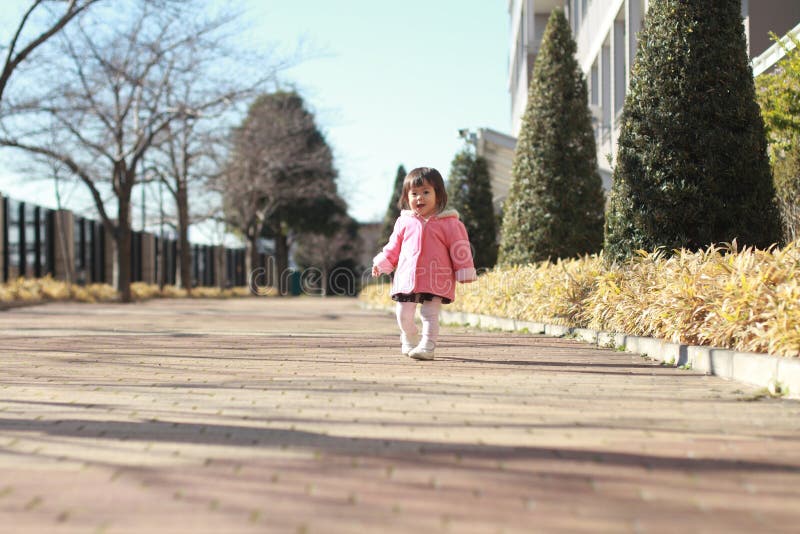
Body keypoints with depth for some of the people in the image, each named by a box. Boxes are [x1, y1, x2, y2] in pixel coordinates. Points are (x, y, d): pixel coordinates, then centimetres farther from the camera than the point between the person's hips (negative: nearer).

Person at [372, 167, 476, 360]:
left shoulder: (448, 223, -1)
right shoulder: (404, 222, 9)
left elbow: (460, 248, 0)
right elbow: (393, 247, 17)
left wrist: (465, 272, -3)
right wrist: (381, 264, 10)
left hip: (436, 278, -3)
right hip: (407, 277, 4)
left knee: (430, 314, -8)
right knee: (403, 314, 7)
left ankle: (427, 347, -6)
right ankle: (409, 342, 30)